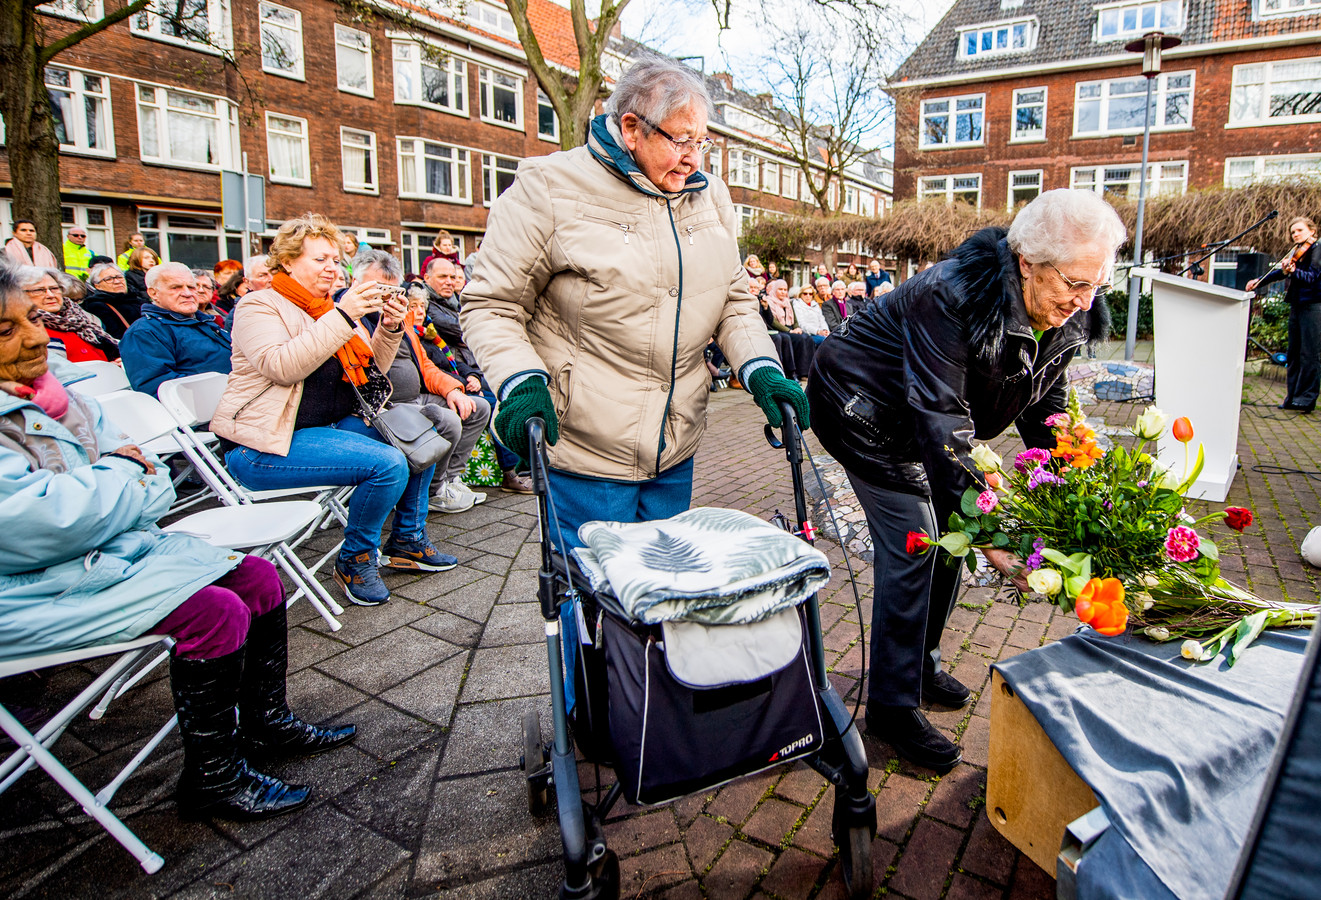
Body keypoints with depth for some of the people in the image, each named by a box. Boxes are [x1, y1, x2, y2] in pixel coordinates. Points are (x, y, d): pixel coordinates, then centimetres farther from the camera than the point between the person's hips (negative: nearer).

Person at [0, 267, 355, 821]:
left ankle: (264, 724, 18)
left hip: (113, 547, 9)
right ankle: (212, 779, -4)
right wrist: (124, 472, -11)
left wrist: (127, 472, -12)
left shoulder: (53, 386, 7)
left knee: (257, 578, 0)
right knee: (214, 611, -24)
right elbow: (46, 521, -28)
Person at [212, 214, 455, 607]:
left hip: (333, 425, 9)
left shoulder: (330, 309, 18)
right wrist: (343, 316, -28)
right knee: (389, 464, -26)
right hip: (267, 445, -9)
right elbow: (281, 365, -25)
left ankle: (407, 541, 14)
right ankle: (355, 561, -5)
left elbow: (370, 367, 17)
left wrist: (390, 328, -2)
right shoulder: (259, 306, -6)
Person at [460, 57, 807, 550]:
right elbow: (491, 306, -7)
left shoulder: (710, 197, 10)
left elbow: (734, 301, 15)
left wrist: (762, 370, -2)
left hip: (675, 454, 6)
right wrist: (521, 383, -23)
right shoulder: (549, 187, -9)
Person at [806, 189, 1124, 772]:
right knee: (913, 548, -12)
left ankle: (920, 664, 32)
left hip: (927, 412, 8)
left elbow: (1045, 408, 1)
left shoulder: (1069, 318, -10)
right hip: (864, 408, -8)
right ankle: (892, 707, 2)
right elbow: (942, 424, -38)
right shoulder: (954, 296, -35)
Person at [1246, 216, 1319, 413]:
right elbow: (1280, 272, 27)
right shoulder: (1296, 253, 16)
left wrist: (1292, 271, -35)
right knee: (1293, 353, 9)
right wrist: (1259, 281, 17)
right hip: (1296, 306, 8)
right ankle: (1292, 397, 14)